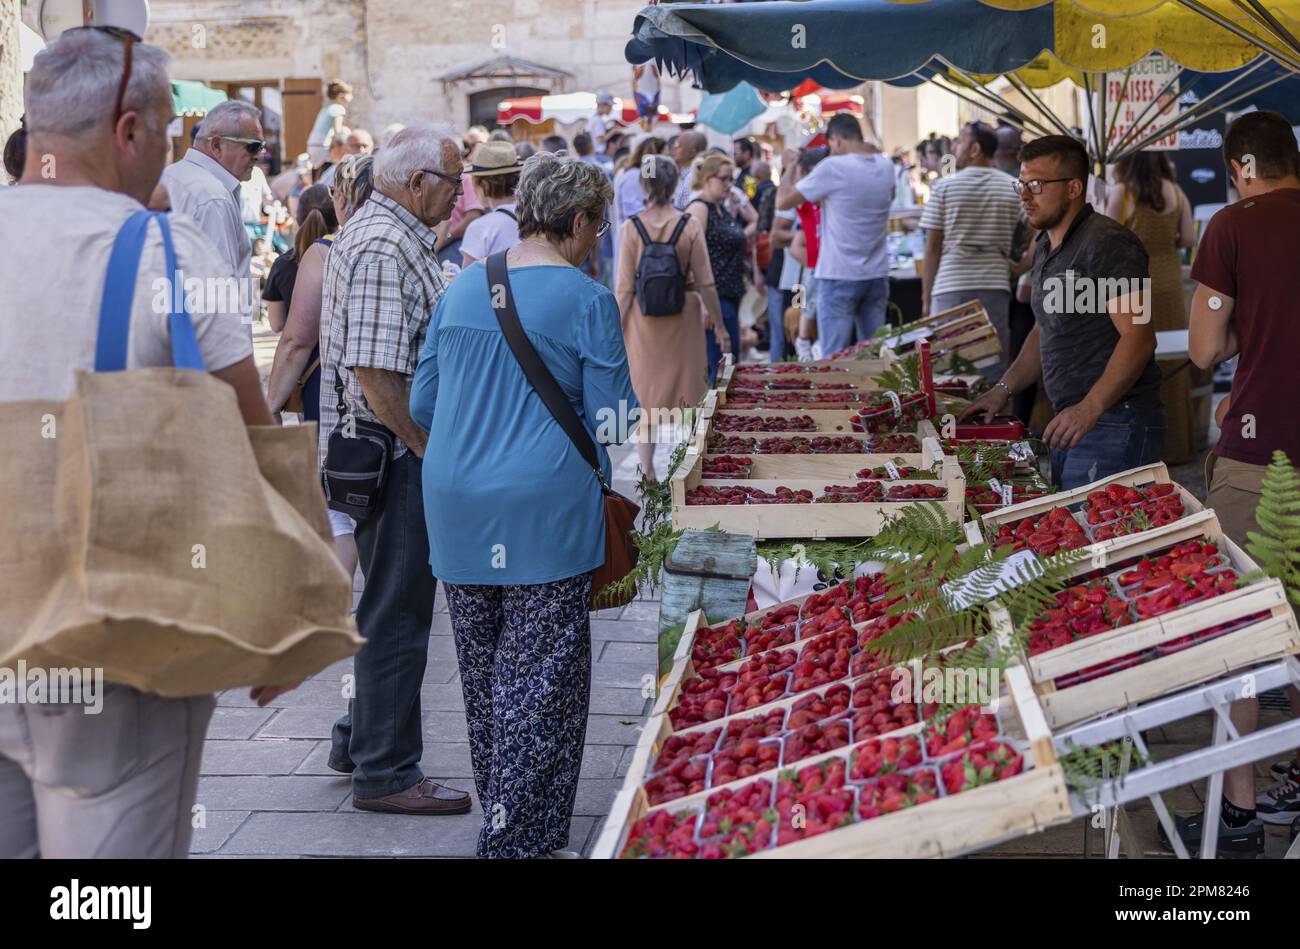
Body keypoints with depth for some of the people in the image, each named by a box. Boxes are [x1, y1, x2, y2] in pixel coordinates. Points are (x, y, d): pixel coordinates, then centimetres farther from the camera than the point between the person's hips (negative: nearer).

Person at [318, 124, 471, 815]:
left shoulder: (389, 235, 16)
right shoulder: (383, 250, -19)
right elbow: (376, 373, -25)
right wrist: (429, 449, -19)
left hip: (400, 452, 11)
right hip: (396, 456, -11)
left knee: (391, 606, 20)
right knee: (397, 613, -1)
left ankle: (360, 741, 34)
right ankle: (384, 772, 10)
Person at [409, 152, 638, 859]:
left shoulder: (461, 289, 9)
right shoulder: (585, 299, -9)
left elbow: (422, 403, 13)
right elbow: (611, 419, -8)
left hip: (455, 507, 6)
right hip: (544, 509, -6)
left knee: (482, 673, 16)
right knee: (540, 678, 2)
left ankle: (499, 818, 31)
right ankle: (522, 840, 6)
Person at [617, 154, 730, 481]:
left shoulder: (631, 227, -9)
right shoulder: (690, 225, -9)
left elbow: (624, 286, -8)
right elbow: (704, 281, -6)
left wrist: (615, 326, 1)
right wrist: (718, 323, 4)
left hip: (643, 317, 0)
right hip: (683, 316, 0)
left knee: (646, 393, 11)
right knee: (685, 390, 17)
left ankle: (647, 469, 7)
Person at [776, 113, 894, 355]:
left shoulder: (833, 168, -14)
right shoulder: (886, 167, 5)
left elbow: (783, 201, -9)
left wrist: (789, 169, 9)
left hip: (839, 276, -6)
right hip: (877, 274, 6)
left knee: (835, 356, -3)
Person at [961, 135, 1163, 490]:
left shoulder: (1107, 243, -15)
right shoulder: (1047, 247, 17)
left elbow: (1139, 337, -22)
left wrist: (1089, 408, -29)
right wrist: (1005, 388, 17)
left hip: (1114, 424, -10)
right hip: (1073, 422, 10)